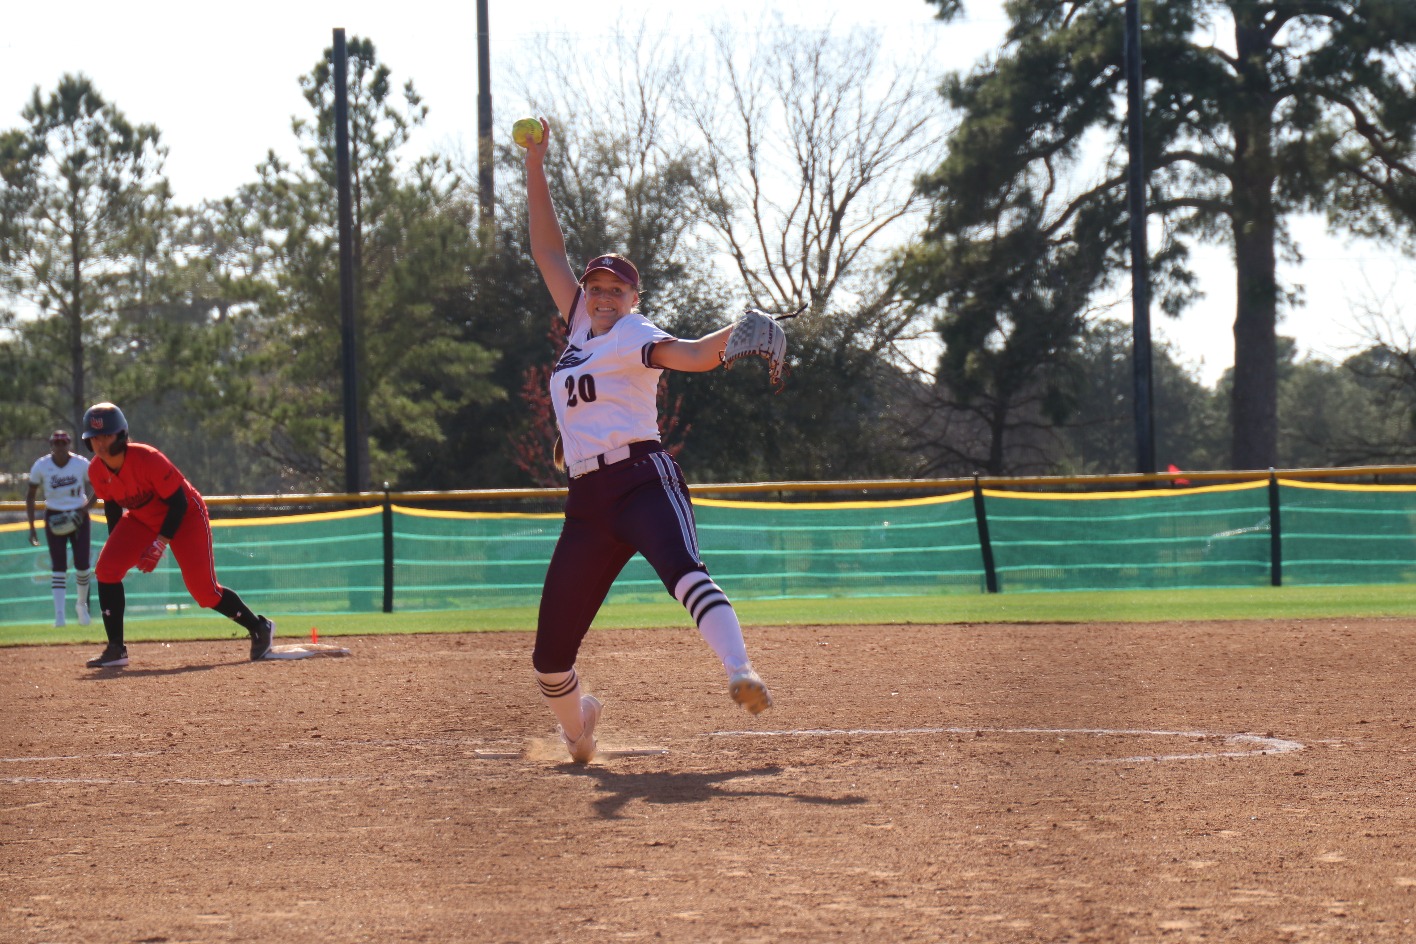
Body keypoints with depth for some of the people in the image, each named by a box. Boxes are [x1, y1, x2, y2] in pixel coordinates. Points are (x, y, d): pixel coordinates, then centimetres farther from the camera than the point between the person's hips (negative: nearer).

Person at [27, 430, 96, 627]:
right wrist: (31, 527, -4)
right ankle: (59, 613, -10)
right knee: (58, 566, -7)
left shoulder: (82, 464, -8)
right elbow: (30, 496, 1)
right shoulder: (41, 466, -7)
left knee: (82, 564, -3)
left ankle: (81, 604, 23)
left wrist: (84, 510, -11)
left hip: (78, 517, 0)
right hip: (54, 518, 0)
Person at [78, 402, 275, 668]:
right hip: (142, 519, 6)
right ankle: (115, 649, -10)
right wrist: (116, 544, 4)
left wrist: (161, 543, -30)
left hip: (186, 516, -6)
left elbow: (178, 503, -25)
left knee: (203, 588, -11)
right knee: (107, 567, -14)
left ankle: (260, 629, 11)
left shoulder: (147, 459, -32)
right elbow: (112, 505, 5)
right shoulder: (96, 471, -14)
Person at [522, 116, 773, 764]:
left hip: (642, 479, -6)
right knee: (551, 650, 6)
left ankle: (741, 673, -54)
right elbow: (548, 252, 22)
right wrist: (535, 167, 18)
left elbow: (692, 355, -20)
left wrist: (737, 332, -42)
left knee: (683, 569, -36)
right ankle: (576, 728, 31)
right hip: (588, 500, 6)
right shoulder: (581, 324, 19)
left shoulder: (636, 337, 0)